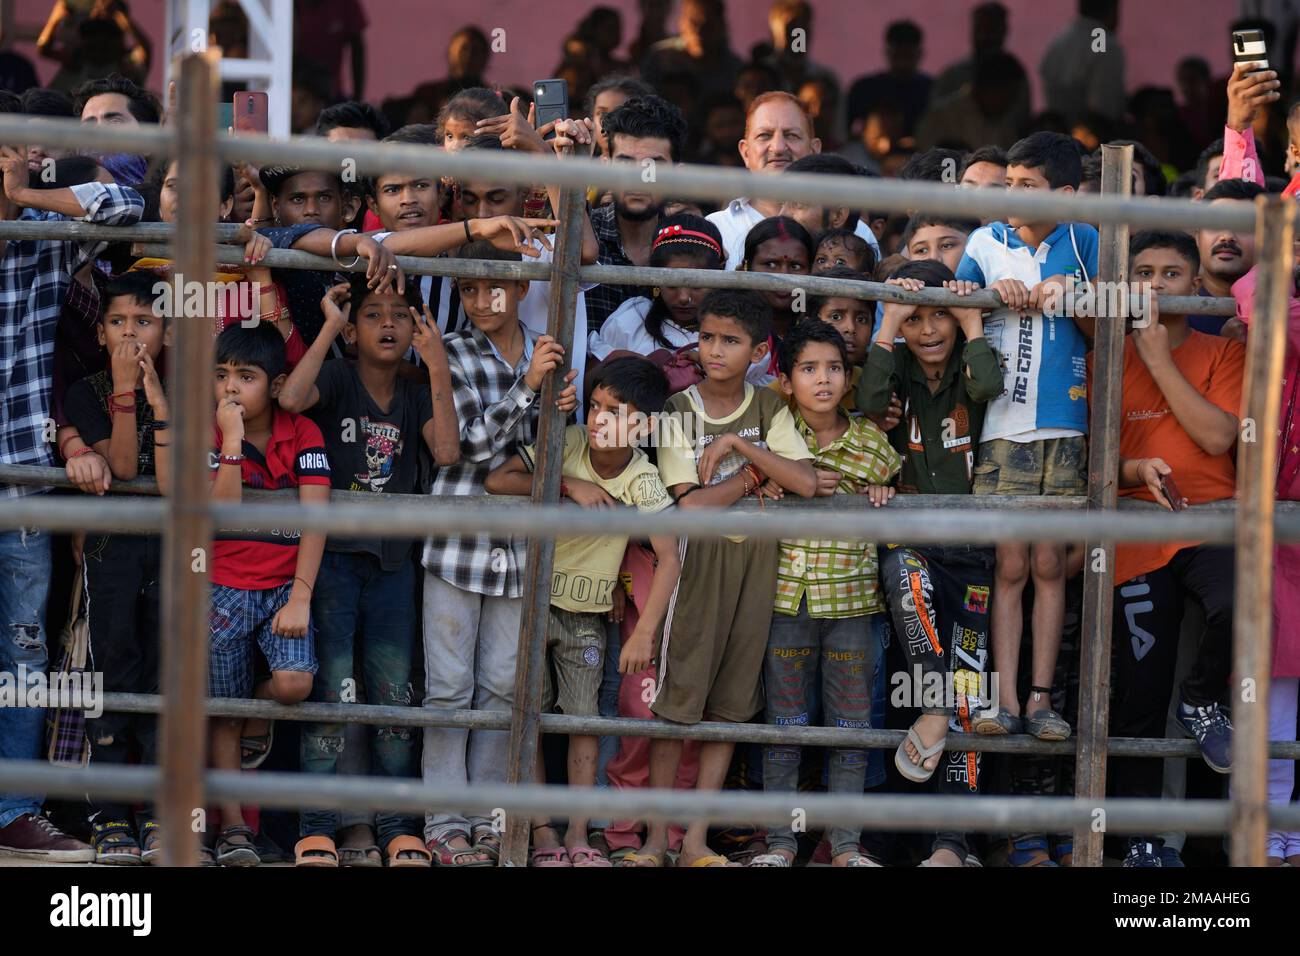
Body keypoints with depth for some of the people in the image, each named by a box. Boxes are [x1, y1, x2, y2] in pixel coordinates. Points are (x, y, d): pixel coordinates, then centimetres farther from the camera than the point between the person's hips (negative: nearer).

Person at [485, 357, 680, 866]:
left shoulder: (643, 481, -12)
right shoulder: (565, 446, -13)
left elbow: (668, 560, -15)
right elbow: (496, 480, -20)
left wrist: (645, 633, -21)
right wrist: (568, 485, -27)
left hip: (588, 614, 1)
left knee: (585, 718, 1)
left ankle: (579, 835, 6)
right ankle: (542, 835, 2)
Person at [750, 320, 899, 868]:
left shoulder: (871, 442, 4)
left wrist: (882, 497, -4)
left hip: (852, 597, 1)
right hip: (789, 596, -1)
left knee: (851, 725, 4)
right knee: (784, 724, 3)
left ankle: (845, 844, 11)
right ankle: (780, 841, 10)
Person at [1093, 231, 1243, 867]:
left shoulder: (1223, 354, 8)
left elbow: (1219, 437, -8)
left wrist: (1160, 359, -8)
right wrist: (1136, 470, -13)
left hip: (1212, 522, -2)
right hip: (1138, 538, 2)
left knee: (1242, 606, -36)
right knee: (1137, 696, 1)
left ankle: (1203, 702, -4)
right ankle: (1141, 842, 13)